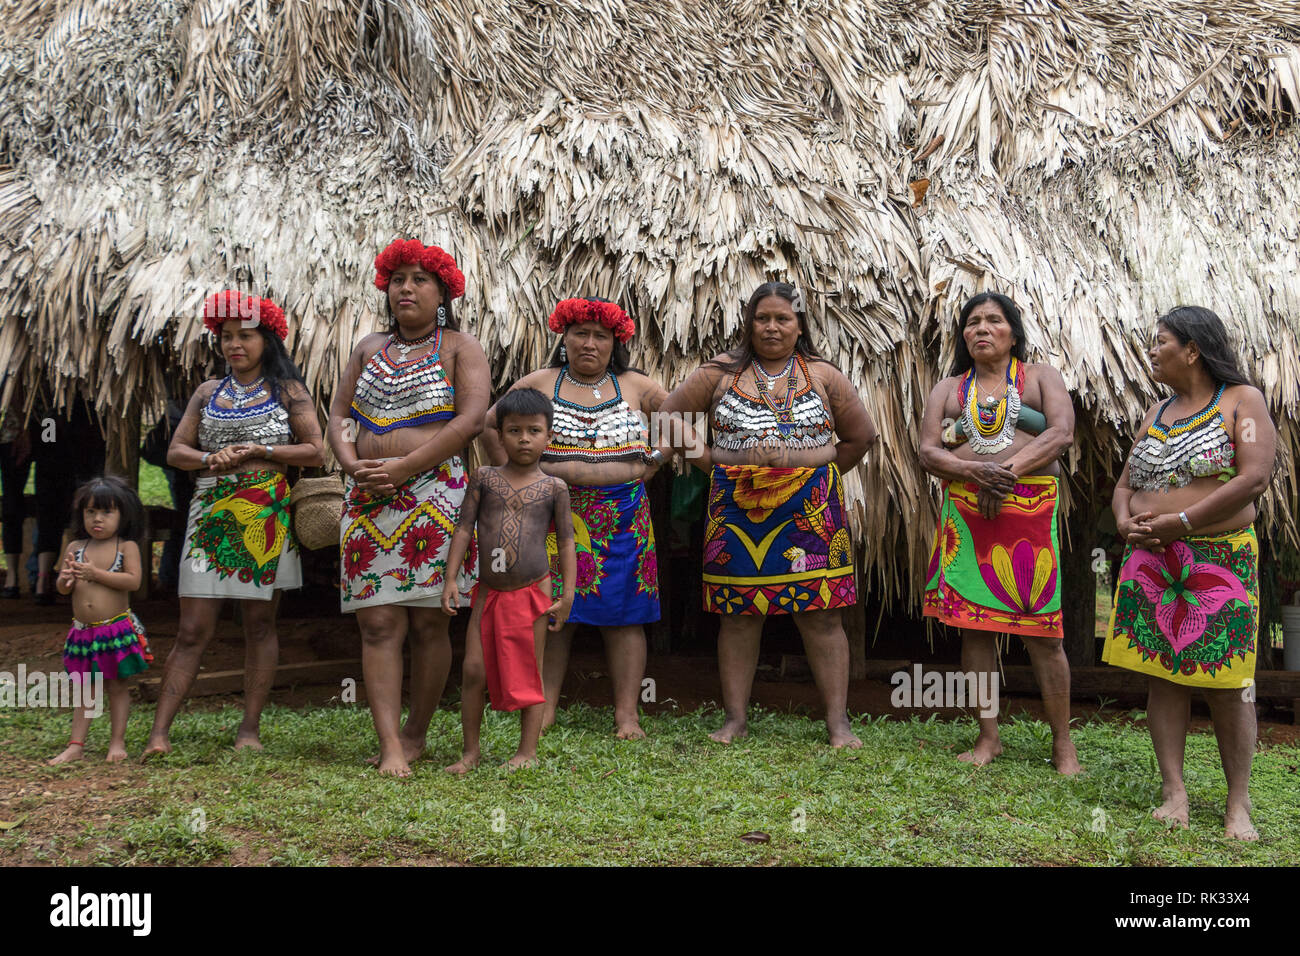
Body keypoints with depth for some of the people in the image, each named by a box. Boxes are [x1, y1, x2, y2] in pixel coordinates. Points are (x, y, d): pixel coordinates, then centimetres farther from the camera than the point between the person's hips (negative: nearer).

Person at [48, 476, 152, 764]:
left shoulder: (127, 547, -6)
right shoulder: (76, 548, 5)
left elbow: (133, 581, -18)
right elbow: (61, 588, 6)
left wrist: (96, 573, -21)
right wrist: (67, 578, -18)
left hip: (117, 630, -3)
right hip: (83, 631, 4)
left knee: (118, 686, 7)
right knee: (85, 688, 11)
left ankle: (117, 743, 16)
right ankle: (76, 745, 15)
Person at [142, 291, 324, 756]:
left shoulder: (287, 390, 6)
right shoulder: (207, 393, 15)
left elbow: (315, 451, 0)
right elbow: (175, 451, 12)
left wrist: (260, 450, -11)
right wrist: (211, 459, -8)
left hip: (266, 515, -2)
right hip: (211, 512, 2)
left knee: (259, 623, 4)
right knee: (193, 630, -2)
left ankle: (250, 727, 11)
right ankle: (160, 731, 0)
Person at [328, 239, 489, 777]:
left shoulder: (460, 348, 5)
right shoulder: (369, 348, 19)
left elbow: (471, 419, -9)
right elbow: (339, 415, 16)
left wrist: (406, 465, -16)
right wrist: (352, 464, -5)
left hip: (435, 495, -3)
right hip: (369, 499, 4)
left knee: (428, 623, 1)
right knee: (377, 623, -5)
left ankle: (416, 734, 14)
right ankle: (390, 747, -5)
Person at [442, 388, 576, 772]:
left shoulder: (554, 488, 0)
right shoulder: (484, 478, 3)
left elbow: (566, 542, 3)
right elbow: (464, 528, 4)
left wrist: (567, 596, -2)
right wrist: (451, 580, -3)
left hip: (533, 591, -2)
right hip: (489, 592, 2)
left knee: (529, 674, 3)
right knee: (473, 669, 1)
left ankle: (527, 752, 13)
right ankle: (470, 751, 14)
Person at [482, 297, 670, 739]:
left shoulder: (636, 386, 8)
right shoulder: (540, 384, 7)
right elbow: (491, 424, 11)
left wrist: (652, 463, 4)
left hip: (624, 517, 0)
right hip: (555, 515, 0)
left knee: (623, 612, 0)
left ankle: (627, 713, 5)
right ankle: (545, 709, 9)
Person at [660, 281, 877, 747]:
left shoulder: (824, 376, 9)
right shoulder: (721, 372, 7)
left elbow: (862, 435, 16)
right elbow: (671, 417, 11)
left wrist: (821, 474, 8)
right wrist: (711, 462, 3)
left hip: (810, 509, 0)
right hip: (738, 507, 0)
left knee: (820, 614, -3)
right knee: (739, 614, 4)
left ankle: (838, 721, 5)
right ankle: (735, 718, 14)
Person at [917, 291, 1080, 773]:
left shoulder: (1040, 377, 11)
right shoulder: (948, 389, 16)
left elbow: (1061, 432, -4)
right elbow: (928, 451, 5)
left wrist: (1010, 469, -16)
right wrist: (976, 471, -13)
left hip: (1029, 510, -3)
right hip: (965, 512, 3)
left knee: (1041, 630, -5)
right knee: (974, 624, 3)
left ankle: (1062, 742, 5)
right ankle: (988, 737, 13)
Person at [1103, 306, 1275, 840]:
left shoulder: (1242, 400, -1)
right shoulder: (1156, 413, 17)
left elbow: (1254, 478, -14)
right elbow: (1124, 484, 19)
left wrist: (1177, 523, -17)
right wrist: (1125, 521, -5)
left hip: (1219, 559, -5)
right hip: (1149, 561, 6)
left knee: (1227, 684, -3)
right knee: (1161, 676, 2)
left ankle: (1238, 805, 6)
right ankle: (1174, 794, 7)